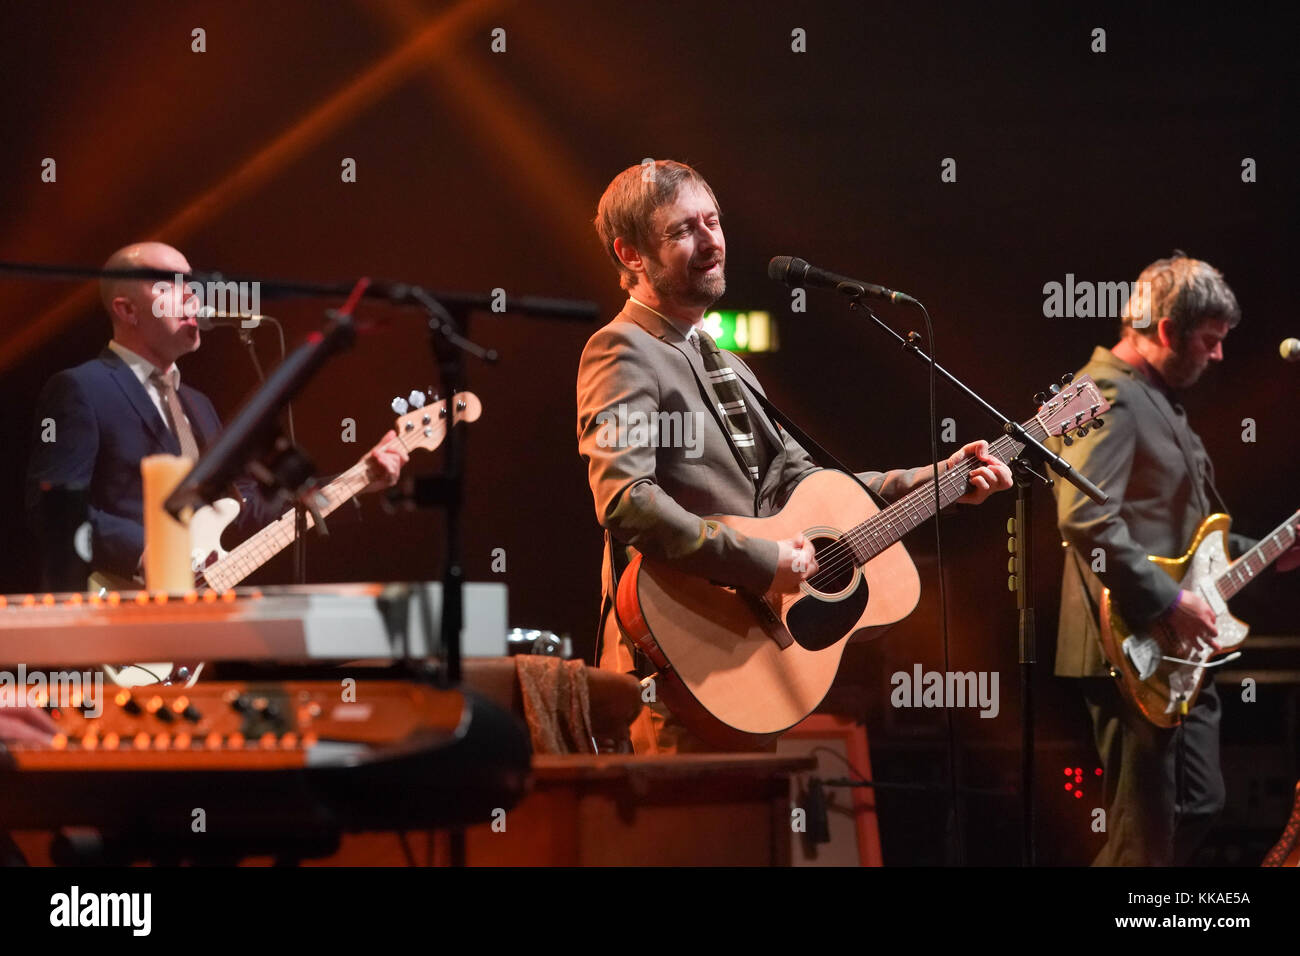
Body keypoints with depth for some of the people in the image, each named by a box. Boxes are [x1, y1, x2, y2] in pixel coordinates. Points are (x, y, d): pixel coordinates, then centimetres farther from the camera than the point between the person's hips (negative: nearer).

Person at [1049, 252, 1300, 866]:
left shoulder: (1158, 399, 19)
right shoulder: (1107, 395, -14)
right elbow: (1085, 518, -27)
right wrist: (1168, 601, -24)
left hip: (1177, 653, 11)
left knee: (1197, 807, 15)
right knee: (1144, 836, -8)